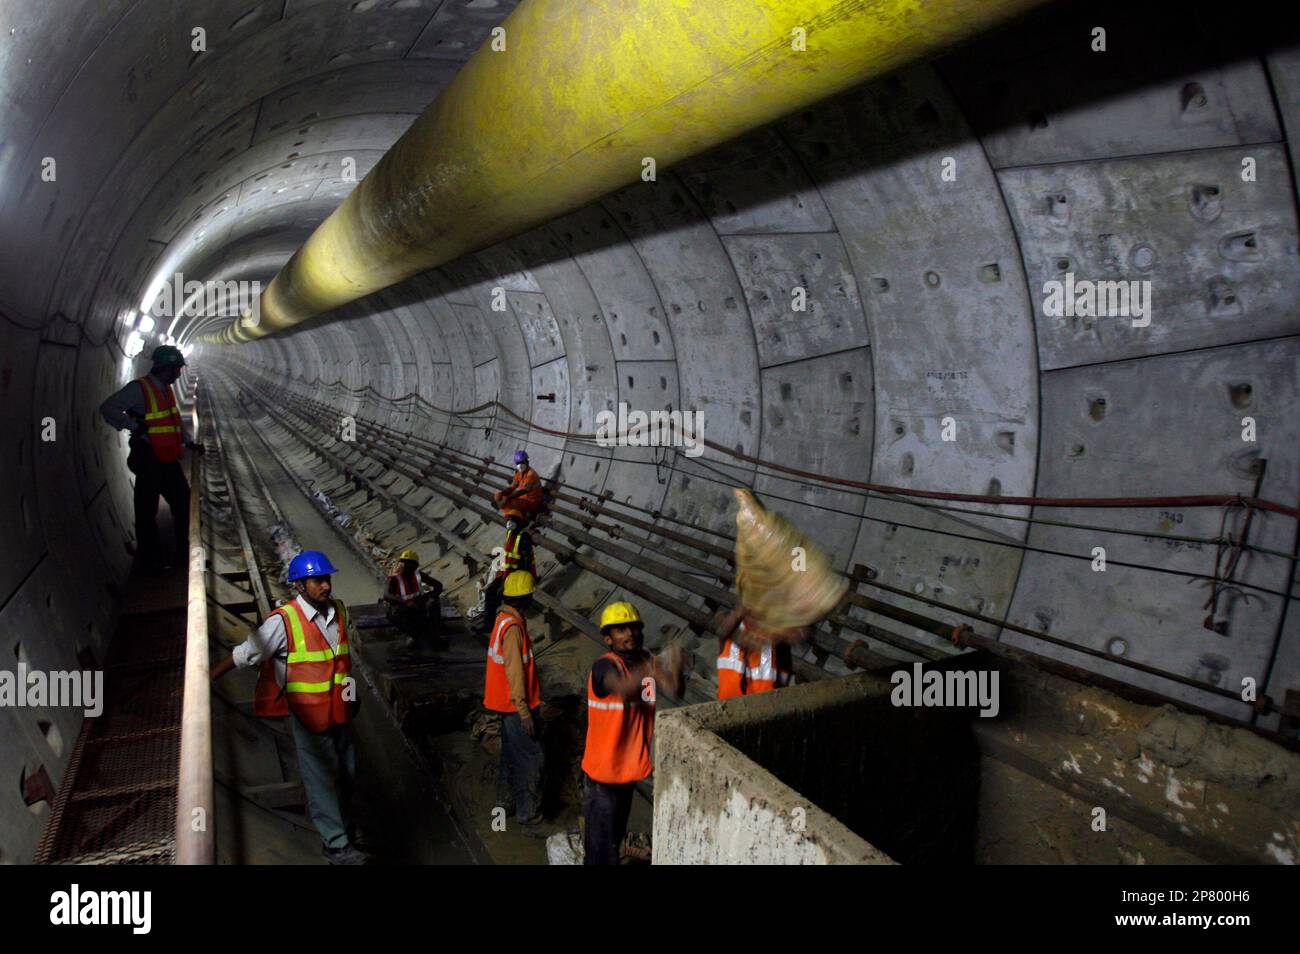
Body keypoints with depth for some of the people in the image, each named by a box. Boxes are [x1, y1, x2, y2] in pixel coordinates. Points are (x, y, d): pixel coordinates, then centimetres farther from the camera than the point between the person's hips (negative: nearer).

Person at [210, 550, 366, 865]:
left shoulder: (339, 611, -1)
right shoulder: (283, 621, -18)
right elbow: (243, 655, -11)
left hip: (339, 709, 6)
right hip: (308, 712, -5)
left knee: (346, 772, 17)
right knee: (322, 776, 5)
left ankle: (339, 820, 41)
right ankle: (335, 843, 19)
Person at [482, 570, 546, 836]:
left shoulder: (505, 618, 7)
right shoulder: (513, 627, -24)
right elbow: (515, 671, -24)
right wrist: (524, 711, -21)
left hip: (508, 704, 10)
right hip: (516, 705, -10)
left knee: (511, 751, 23)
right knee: (531, 760, -4)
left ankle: (505, 798, 38)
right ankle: (530, 819, 3)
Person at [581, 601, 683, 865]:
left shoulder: (647, 661, -1)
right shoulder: (604, 667, -21)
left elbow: (673, 690, -17)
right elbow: (625, 690, -43)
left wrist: (674, 669, -39)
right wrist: (650, 670, -62)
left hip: (631, 764, 7)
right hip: (604, 768, -7)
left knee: (617, 833, 25)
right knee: (601, 839, 5)